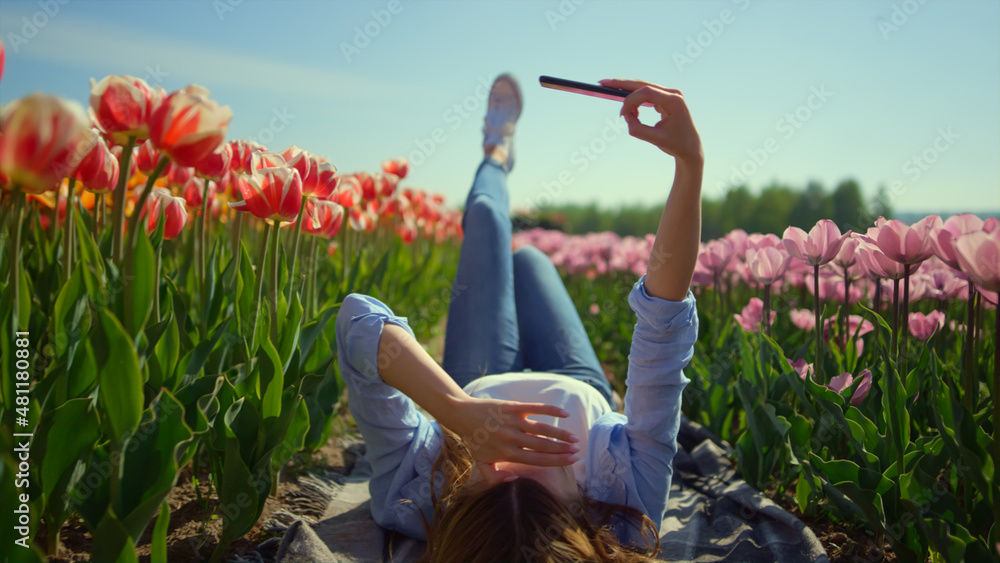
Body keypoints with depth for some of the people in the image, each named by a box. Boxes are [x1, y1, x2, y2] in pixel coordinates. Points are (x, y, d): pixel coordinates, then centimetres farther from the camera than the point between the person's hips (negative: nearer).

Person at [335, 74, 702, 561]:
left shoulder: (416, 500, -48)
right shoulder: (626, 506, -48)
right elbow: (664, 332, -53)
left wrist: (455, 409, -68)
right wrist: (690, 161, -58)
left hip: (474, 391, 1)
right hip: (581, 391, 0)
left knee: (486, 217, 11)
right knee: (528, 257, 21)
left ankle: (497, 156, 50)